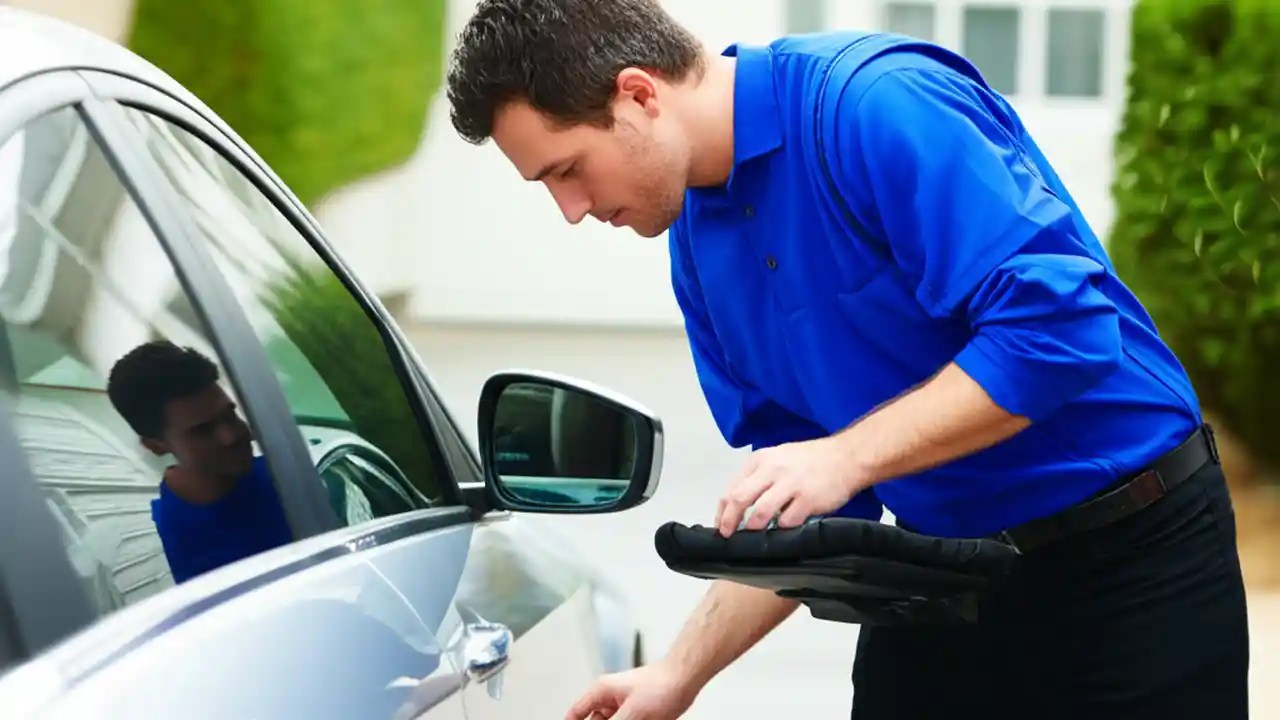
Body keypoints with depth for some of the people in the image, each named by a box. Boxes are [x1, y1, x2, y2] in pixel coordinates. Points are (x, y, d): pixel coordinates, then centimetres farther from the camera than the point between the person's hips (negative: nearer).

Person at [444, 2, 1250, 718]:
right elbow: (791, 505, 9)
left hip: (1133, 555, -7)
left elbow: (1060, 323, -28)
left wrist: (847, 456, -29)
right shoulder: (698, 241, 3)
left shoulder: (880, 103, -22)